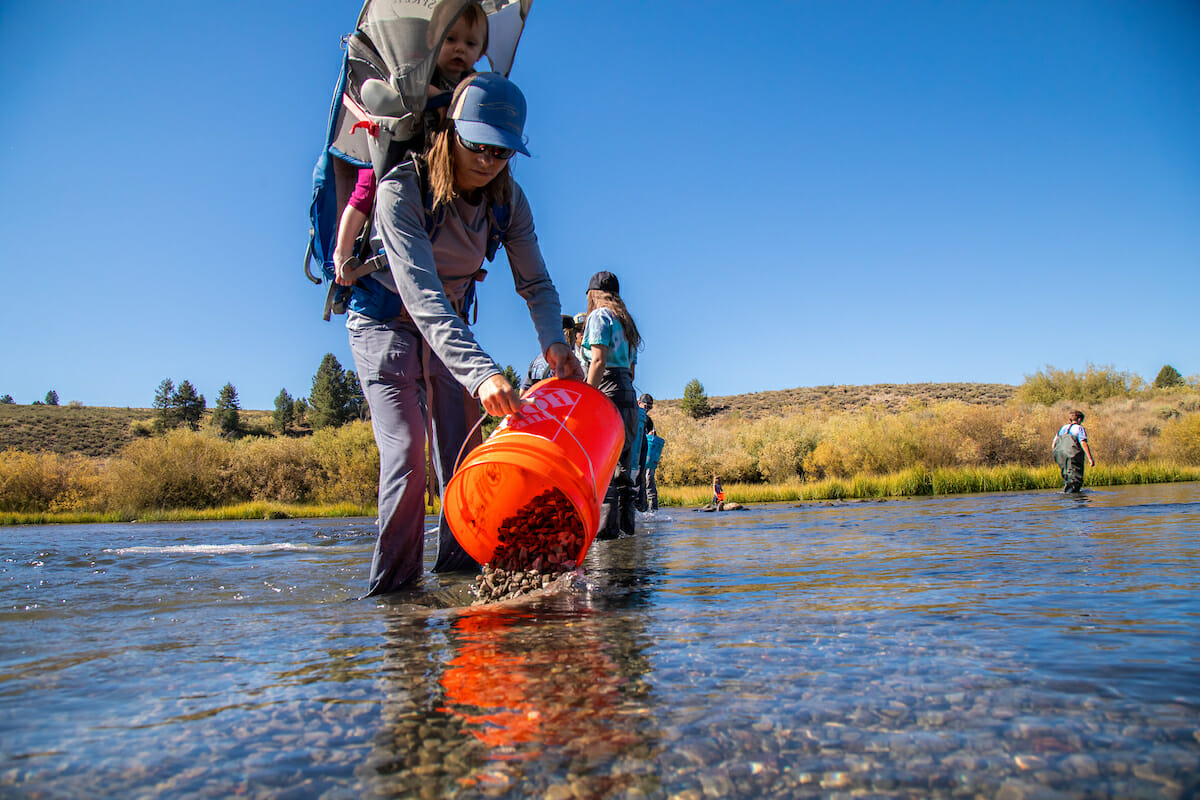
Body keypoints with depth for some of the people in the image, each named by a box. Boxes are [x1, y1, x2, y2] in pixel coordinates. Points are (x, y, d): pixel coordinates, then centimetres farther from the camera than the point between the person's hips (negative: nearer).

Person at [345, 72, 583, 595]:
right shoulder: (402, 190, -30)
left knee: (463, 454, -3)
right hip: (385, 320, -5)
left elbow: (535, 282, -10)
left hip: (448, 322, 5)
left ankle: (460, 572, 6)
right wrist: (480, 372, -53)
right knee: (406, 450, -18)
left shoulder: (507, 199, -13)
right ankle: (391, 590, -8)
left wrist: (553, 341, -32)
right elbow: (420, 295, -41)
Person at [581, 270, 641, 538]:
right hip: (628, 396, 9)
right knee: (621, 472, 10)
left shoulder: (599, 316, 0)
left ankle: (606, 529, -18)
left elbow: (599, 361, -12)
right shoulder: (626, 322, 24)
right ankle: (626, 528, 11)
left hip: (606, 395, -9)